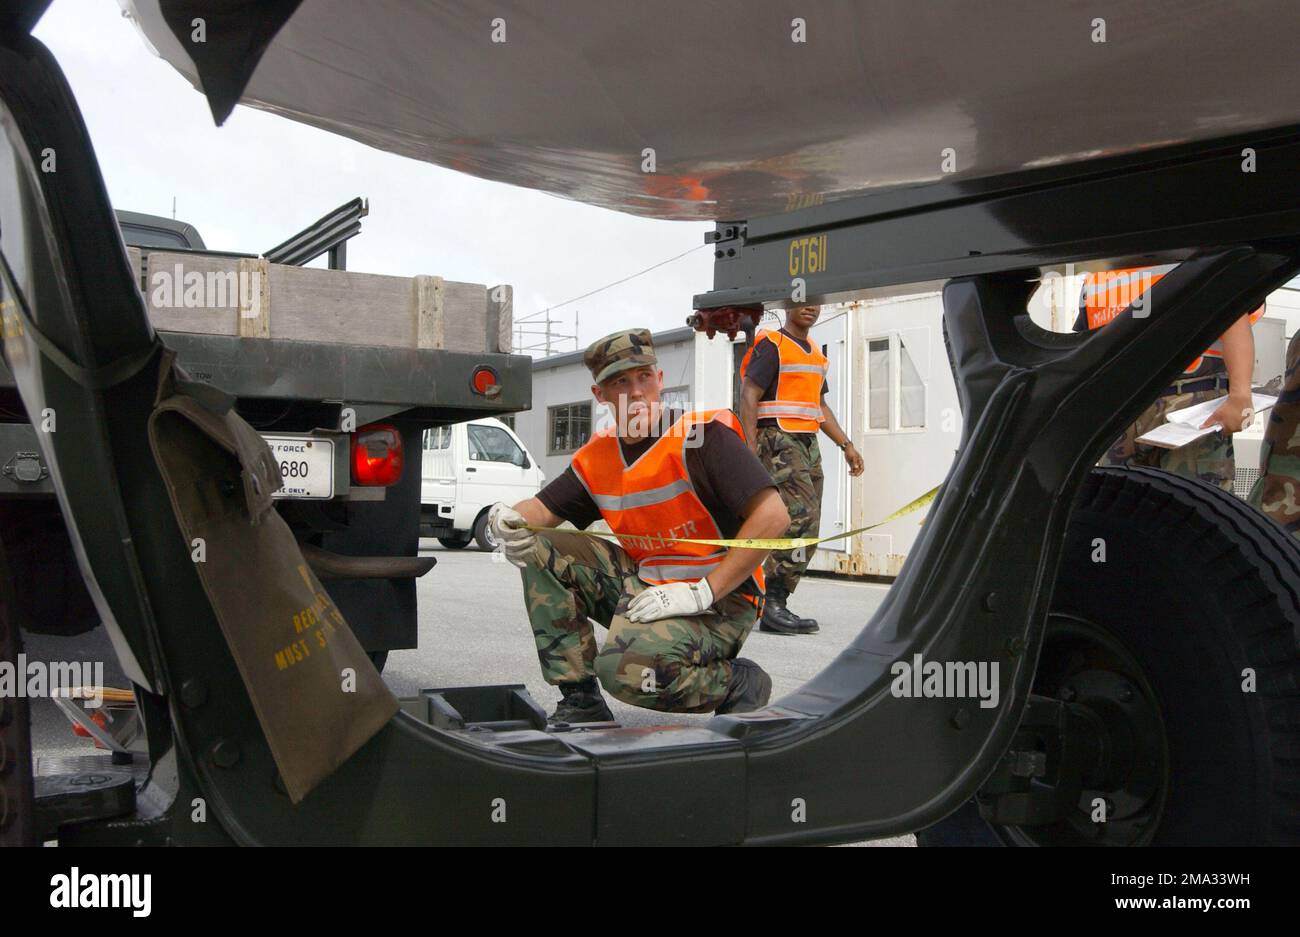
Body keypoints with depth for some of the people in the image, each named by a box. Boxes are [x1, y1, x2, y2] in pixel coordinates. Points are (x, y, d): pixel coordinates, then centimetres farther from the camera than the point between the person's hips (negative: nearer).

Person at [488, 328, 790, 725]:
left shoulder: (703, 434, -15)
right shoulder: (597, 457, 7)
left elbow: (772, 516, -23)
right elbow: (542, 509, 12)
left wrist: (702, 592, -24)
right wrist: (509, 519, -15)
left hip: (718, 600, -7)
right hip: (642, 585, 7)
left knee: (626, 668, -33)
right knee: (540, 550, -4)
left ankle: (739, 684, -4)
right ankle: (580, 698, 0)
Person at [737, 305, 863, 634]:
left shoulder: (814, 352, 22)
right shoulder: (771, 345, -4)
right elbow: (749, 396, -11)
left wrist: (846, 445, 20)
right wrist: (751, 448, -20)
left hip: (808, 445, 9)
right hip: (778, 442, -9)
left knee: (806, 528, 4)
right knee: (802, 518, -19)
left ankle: (774, 606, 8)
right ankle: (773, 606, -16)